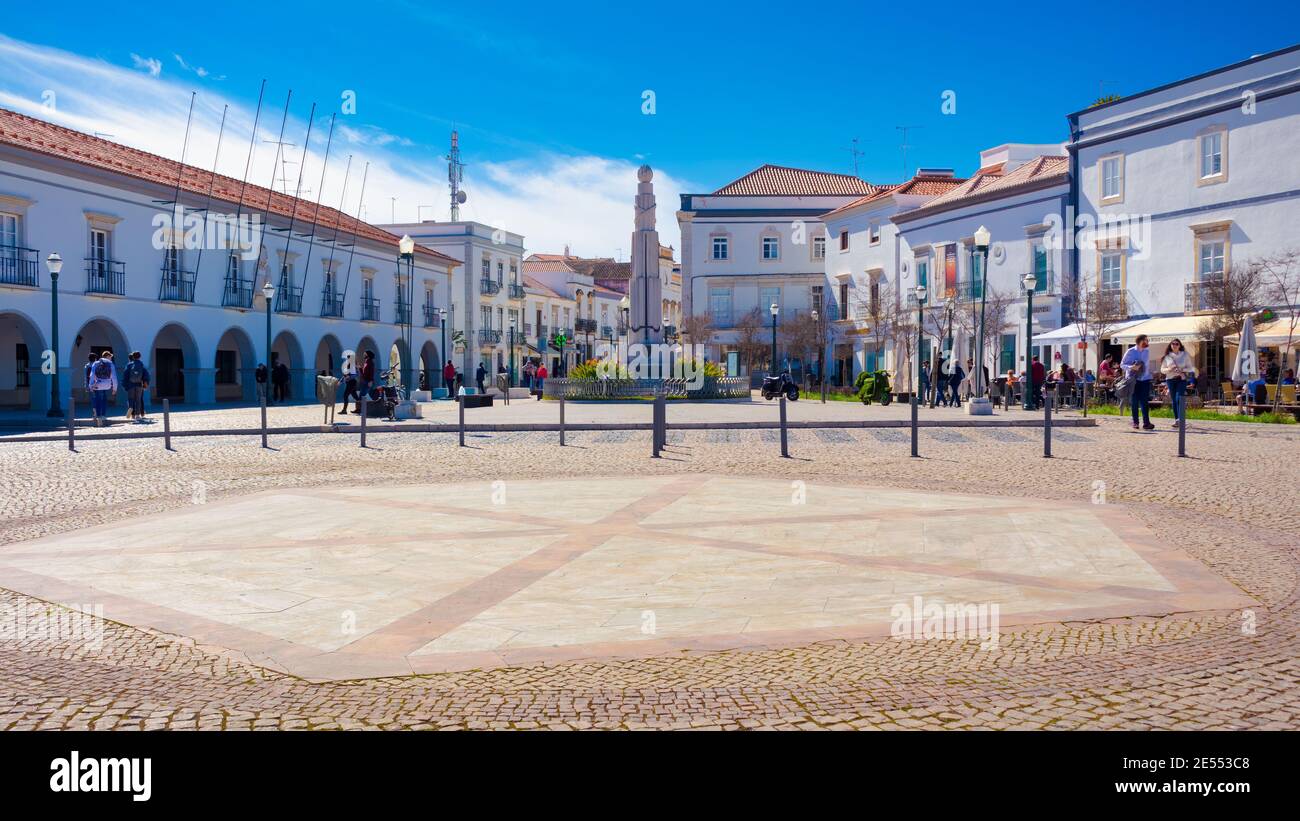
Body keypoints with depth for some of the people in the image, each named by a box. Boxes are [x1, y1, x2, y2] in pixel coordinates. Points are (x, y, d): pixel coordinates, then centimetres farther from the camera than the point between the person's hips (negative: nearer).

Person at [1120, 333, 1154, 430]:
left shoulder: (1147, 352, 8)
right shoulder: (1130, 352, -3)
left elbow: (1148, 365, 16)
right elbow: (1122, 364, -2)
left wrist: (1149, 376, 13)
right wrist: (1131, 367, -20)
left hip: (1145, 379, 2)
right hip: (1134, 380, -2)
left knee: (1145, 402, -4)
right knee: (1134, 401, 2)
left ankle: (1146, 423, -6)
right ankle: (1135, 422, 10)